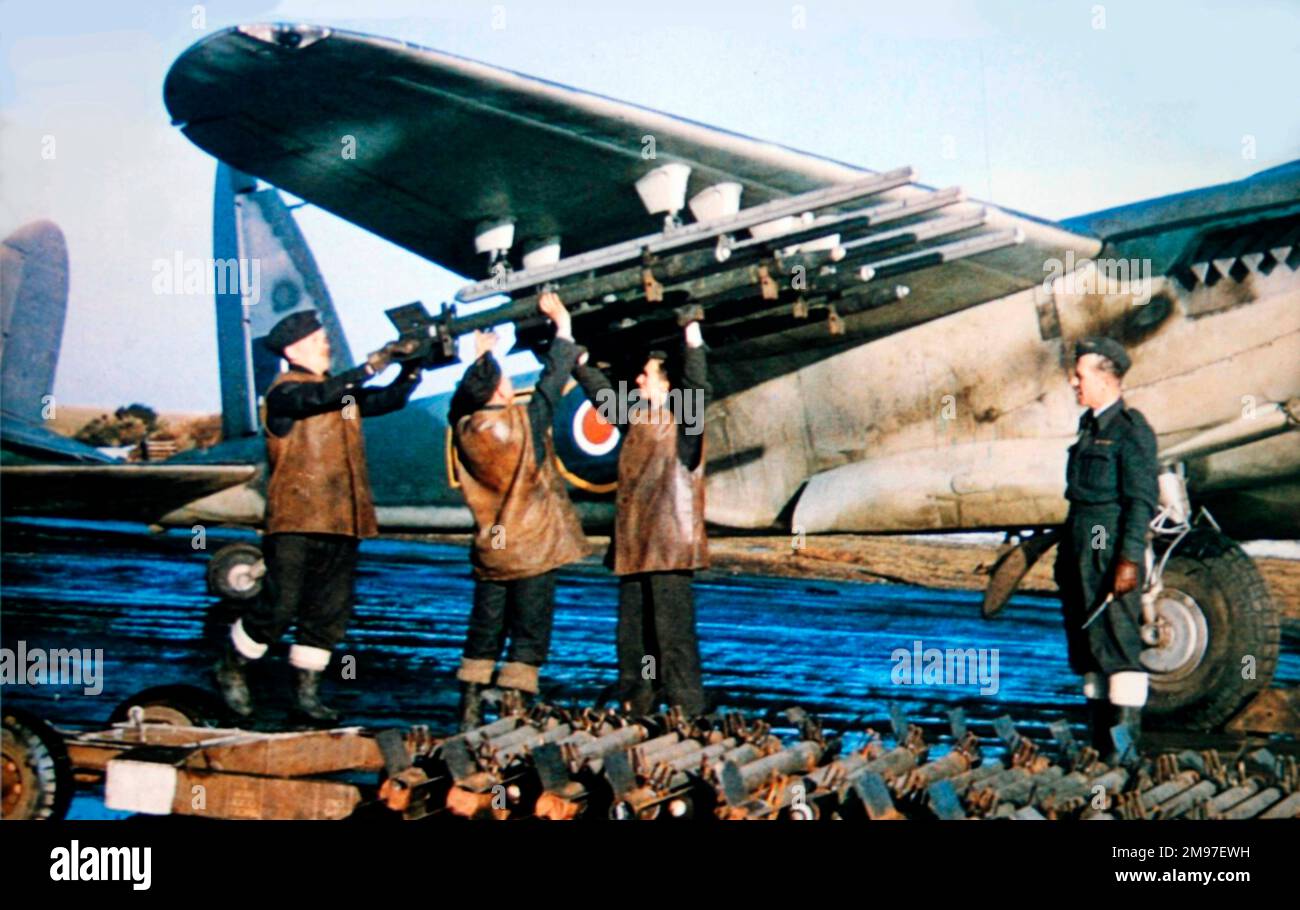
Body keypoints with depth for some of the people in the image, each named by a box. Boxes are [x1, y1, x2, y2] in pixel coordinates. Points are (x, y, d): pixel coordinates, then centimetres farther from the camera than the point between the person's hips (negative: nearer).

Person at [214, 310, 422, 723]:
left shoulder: (343, 390, 17)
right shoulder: (285, 392, -6)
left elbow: (390, 399, 12)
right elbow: (318, 397, -26)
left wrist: (411, 368, -7)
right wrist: (371, 365, -30)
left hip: (341, 522, 7)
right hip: (294, 522, -7)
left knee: (331, 612, 7)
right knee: (280, 607, -5)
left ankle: (305, 689, 18)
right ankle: (232, 669, 17)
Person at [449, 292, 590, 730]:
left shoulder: (463, 429, -4)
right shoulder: (525, 423, -15)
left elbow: (463, 399, 18)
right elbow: (553, 380, -5)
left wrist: (479, 358, 26)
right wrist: (563, 325, 6)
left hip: (488, 551, 5)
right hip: (533, 550, -5)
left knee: (483, 632, 13)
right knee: (528, 635, 1)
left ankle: (470, 713, 13)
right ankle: (514, 716, -2)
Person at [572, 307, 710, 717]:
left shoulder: (682, 418, -6)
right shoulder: (636, 416, 14)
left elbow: (697, 387, -24)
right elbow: (604, 395, 30)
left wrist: (693, 339, -34)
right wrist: (580, 363, 37)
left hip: (670, 543, -8)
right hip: (633, 542, 8)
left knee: (673, 629, -8)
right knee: (633, 629, 13)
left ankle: (686, 710, -3)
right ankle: (635, 706, 23)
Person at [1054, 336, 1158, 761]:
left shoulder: (1131, 430, -10)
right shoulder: (1090, 426, 16)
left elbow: (1141, 501, -15)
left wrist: (1130, 560, -21)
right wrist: (1066, 552, 21)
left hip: (1111, 549, -9)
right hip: (1081, 549, 9)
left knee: (1119, 642, -7)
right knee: (1086, 642, 11)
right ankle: (1098, 742, 19)